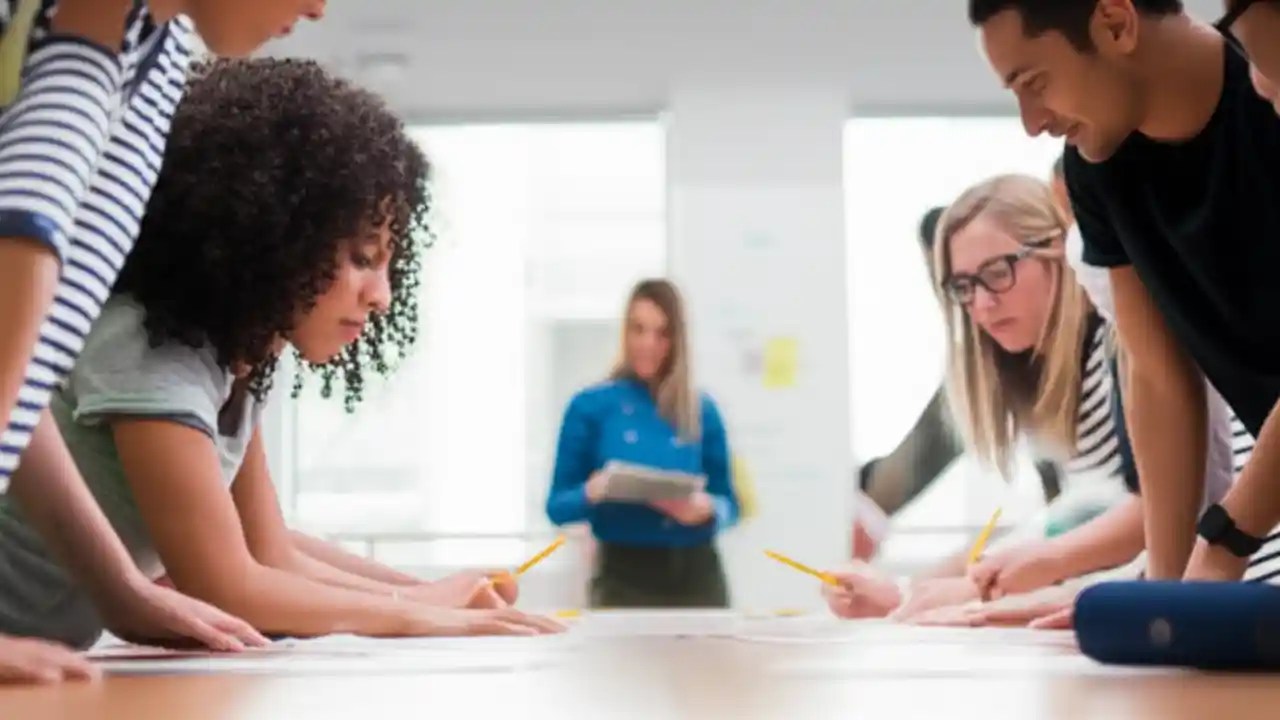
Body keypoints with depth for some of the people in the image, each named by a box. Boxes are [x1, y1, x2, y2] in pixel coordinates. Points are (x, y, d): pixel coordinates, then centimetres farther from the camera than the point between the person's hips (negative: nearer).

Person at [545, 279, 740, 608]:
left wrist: (705, 509, -13)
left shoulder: (702, 410, 6)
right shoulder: (590, 406, 1)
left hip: (696, 575, 2)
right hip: (623, 577, -2)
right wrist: (592, 493, -19)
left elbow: (728, 503, 9)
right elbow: (557, 506, 1)